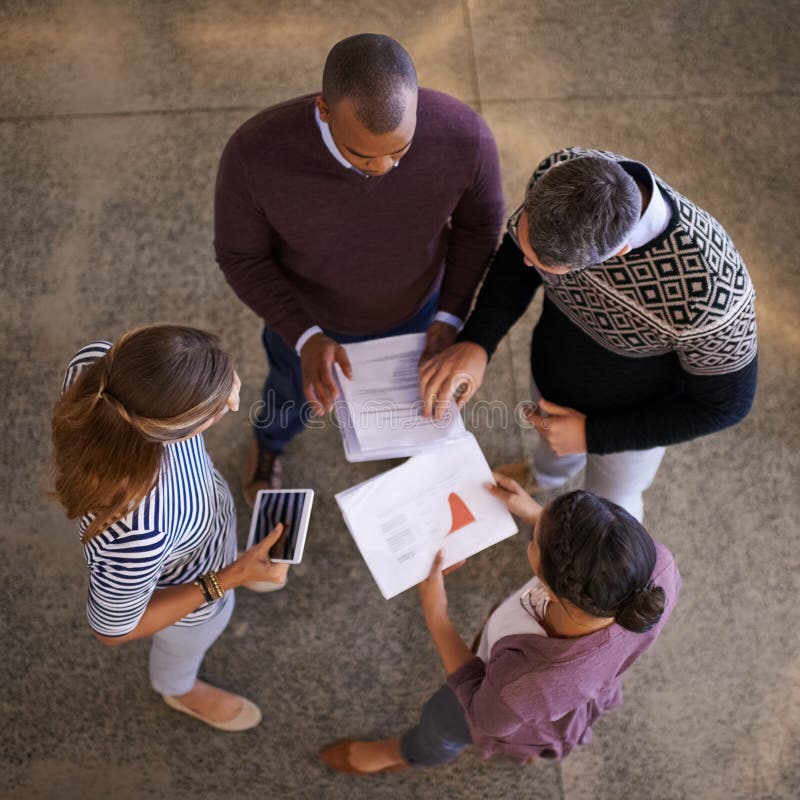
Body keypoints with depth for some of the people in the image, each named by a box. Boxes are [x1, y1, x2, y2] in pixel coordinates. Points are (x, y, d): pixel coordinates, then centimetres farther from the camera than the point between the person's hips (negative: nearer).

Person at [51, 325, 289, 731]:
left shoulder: (96, 362, -37)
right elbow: (112, 629, -27)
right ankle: (180, 689, 69)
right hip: (183, 586, -4)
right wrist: (231, 578, -27)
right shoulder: (136, 535, -51)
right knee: (190, 641, 33)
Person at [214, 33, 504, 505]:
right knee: (296, 397, 31)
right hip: (306, 318, 0)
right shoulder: (255, 153, -40)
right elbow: (241, 256, -20)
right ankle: (269, 443, 70)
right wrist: (304, 337, -32)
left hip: (415, 310, 1)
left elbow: (479, 222, -13)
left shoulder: (464, 135, -36)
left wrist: (451, 316, -20)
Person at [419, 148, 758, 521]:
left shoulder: (709, 291, -46)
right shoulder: (558, 173, -34)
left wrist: (593, 435, -22)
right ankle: (543, 478, 73)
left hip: (633, 420, -3)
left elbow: (725, 402, -25)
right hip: (552, 374, 3)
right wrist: (475, 343, -25)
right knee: (554, 452, 36)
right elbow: (517, 255, -11)